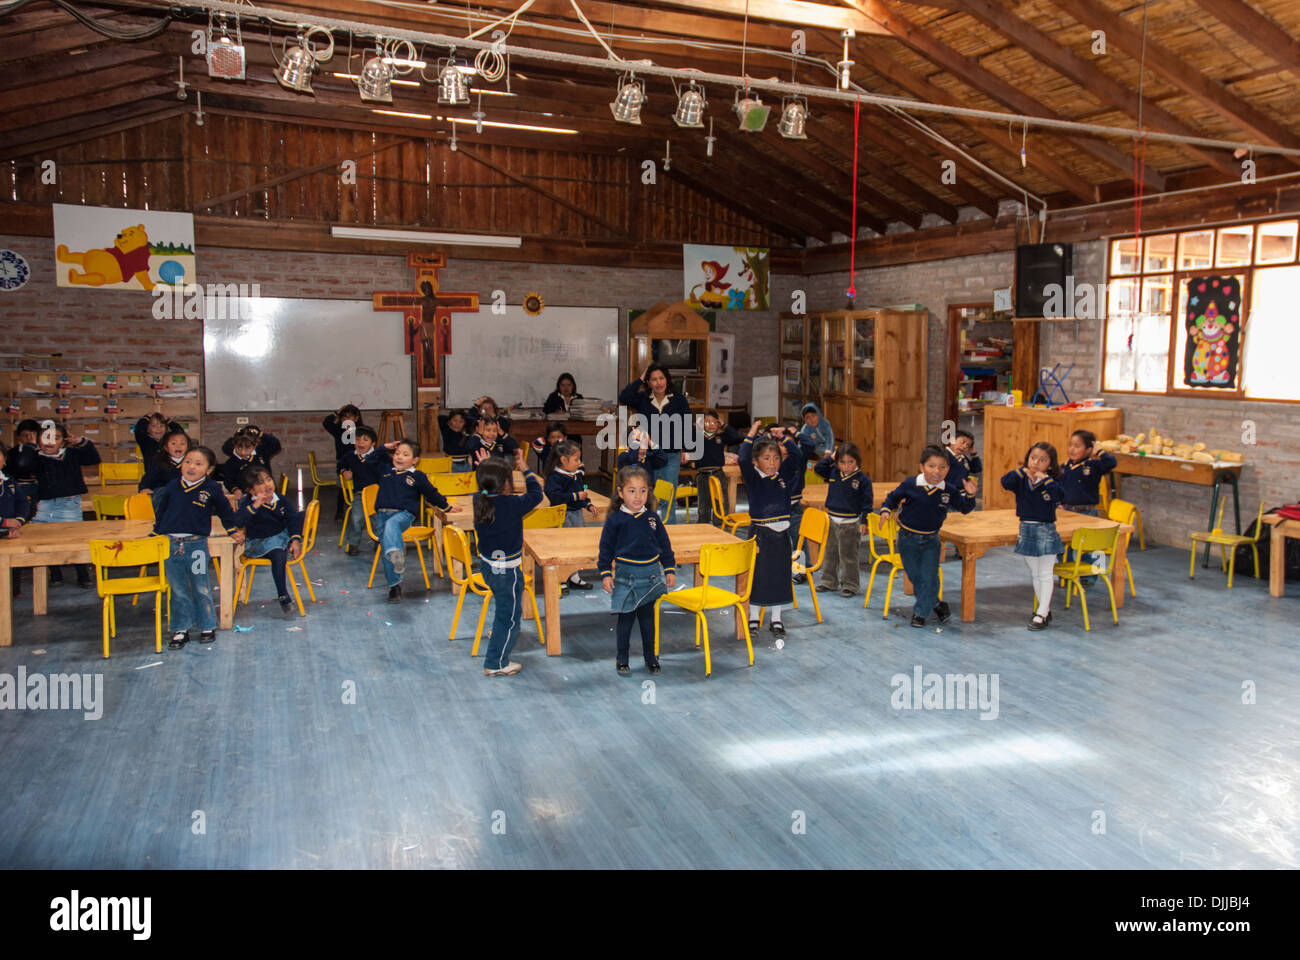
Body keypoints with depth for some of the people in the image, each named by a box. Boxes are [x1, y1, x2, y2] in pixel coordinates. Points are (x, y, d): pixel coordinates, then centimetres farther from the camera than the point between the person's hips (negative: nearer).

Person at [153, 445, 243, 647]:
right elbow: (159, 508, 19)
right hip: (171, 545, 2)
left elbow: (225, 510, 13)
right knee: (178, 590, 8)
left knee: (201, 589, 6)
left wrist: (232, 531, 16)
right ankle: (180, 630, 17)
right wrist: (157, 530, 18)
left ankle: (207, 627, 19)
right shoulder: (172, 486, 3)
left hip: (197, 545, -2)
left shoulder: (213, 489, -3)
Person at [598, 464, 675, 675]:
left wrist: (670, 570, 8)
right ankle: (622, 659, 20)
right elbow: (606, 548, -2)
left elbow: (665, 545, 10)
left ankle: (650, 656, 28)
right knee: (626, 619, 5)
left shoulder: (652, 518, 1)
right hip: (625, 576, -3)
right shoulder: (615, 520, -8)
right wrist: (605, 573, -7)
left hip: (650, 575, 3)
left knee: (648, 618, 14)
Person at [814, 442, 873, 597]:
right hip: (832, 521, 5)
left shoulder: (863, 479, -9)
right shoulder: (833, 473, 3)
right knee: (830, 554, 15)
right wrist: (830, 457, -1)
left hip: (850, 524, -5)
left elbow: (867, 503, -7)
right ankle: (829, 582, 28)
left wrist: (864, 522, -11)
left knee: (849, 557, 3)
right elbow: (818, 468, 9)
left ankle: (850, 585, 15)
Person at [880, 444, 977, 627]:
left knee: (929, 577, -2)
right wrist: (886, 510, -14)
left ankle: (921, 612, 12)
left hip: (931, 539, 0)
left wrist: (970, 495, -19)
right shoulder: (910, 485, -14)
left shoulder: (949, 490, -10)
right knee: (915, 576, 10)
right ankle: (935, 604, 31)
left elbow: (964, 508, -1)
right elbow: (893, 497, 1)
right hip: (908, 538, 0)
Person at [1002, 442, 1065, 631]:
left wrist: (1045, 479, -31)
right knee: (1034, 573, 14)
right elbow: (1005, 483, -17)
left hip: (1046, 530, -5)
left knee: (1045, 574, 1)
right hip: (1026, 529, 5)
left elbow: (1059, 495, -28)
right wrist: (1022, 472, -23)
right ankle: (1046, 609, 28)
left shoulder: (1051, 482, -9)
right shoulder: (1021, 480, 1)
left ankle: (1042, 614, 6)